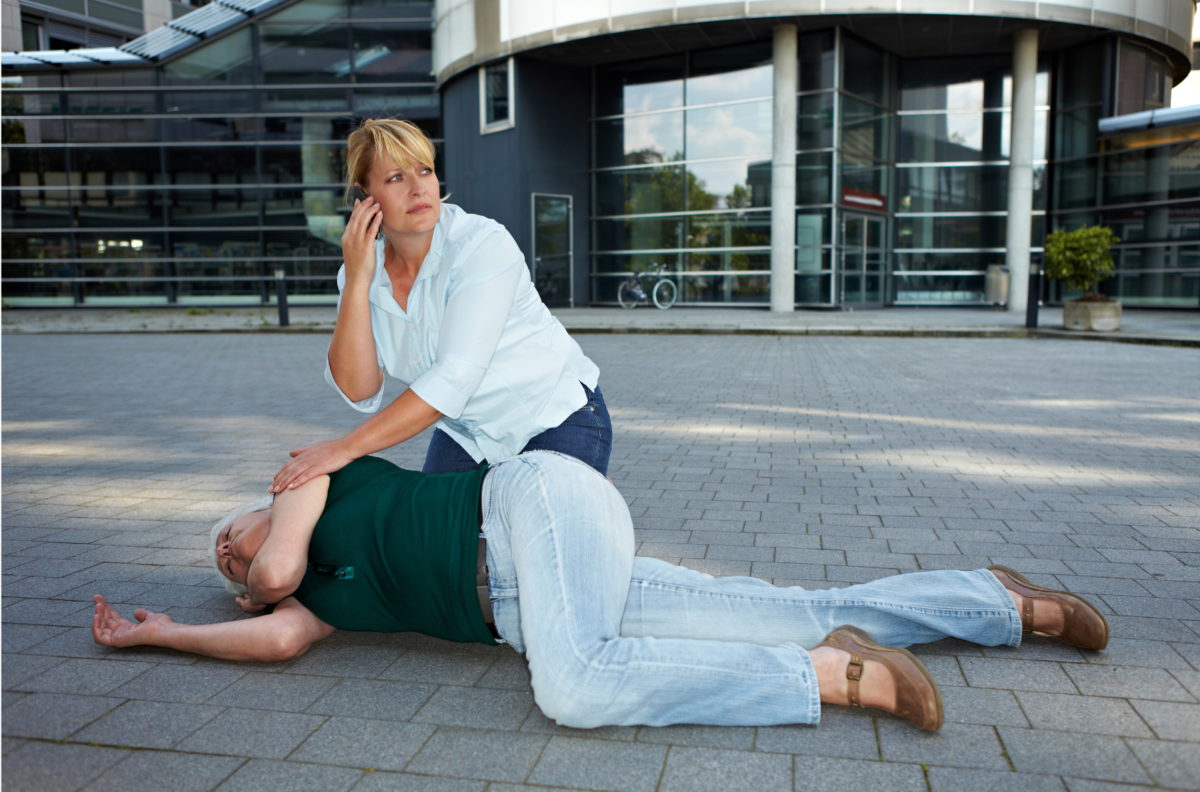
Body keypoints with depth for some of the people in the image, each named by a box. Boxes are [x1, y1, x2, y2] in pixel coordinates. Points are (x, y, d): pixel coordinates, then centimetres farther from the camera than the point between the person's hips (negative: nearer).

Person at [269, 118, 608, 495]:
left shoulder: (483, 245, -25)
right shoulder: (364, 268, -7)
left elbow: (454, 379, -32)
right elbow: (358, 391, -16)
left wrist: (344, 448, -31)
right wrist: (356, 279, -24)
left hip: (558, 417, -5)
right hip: (467, 432, 5)